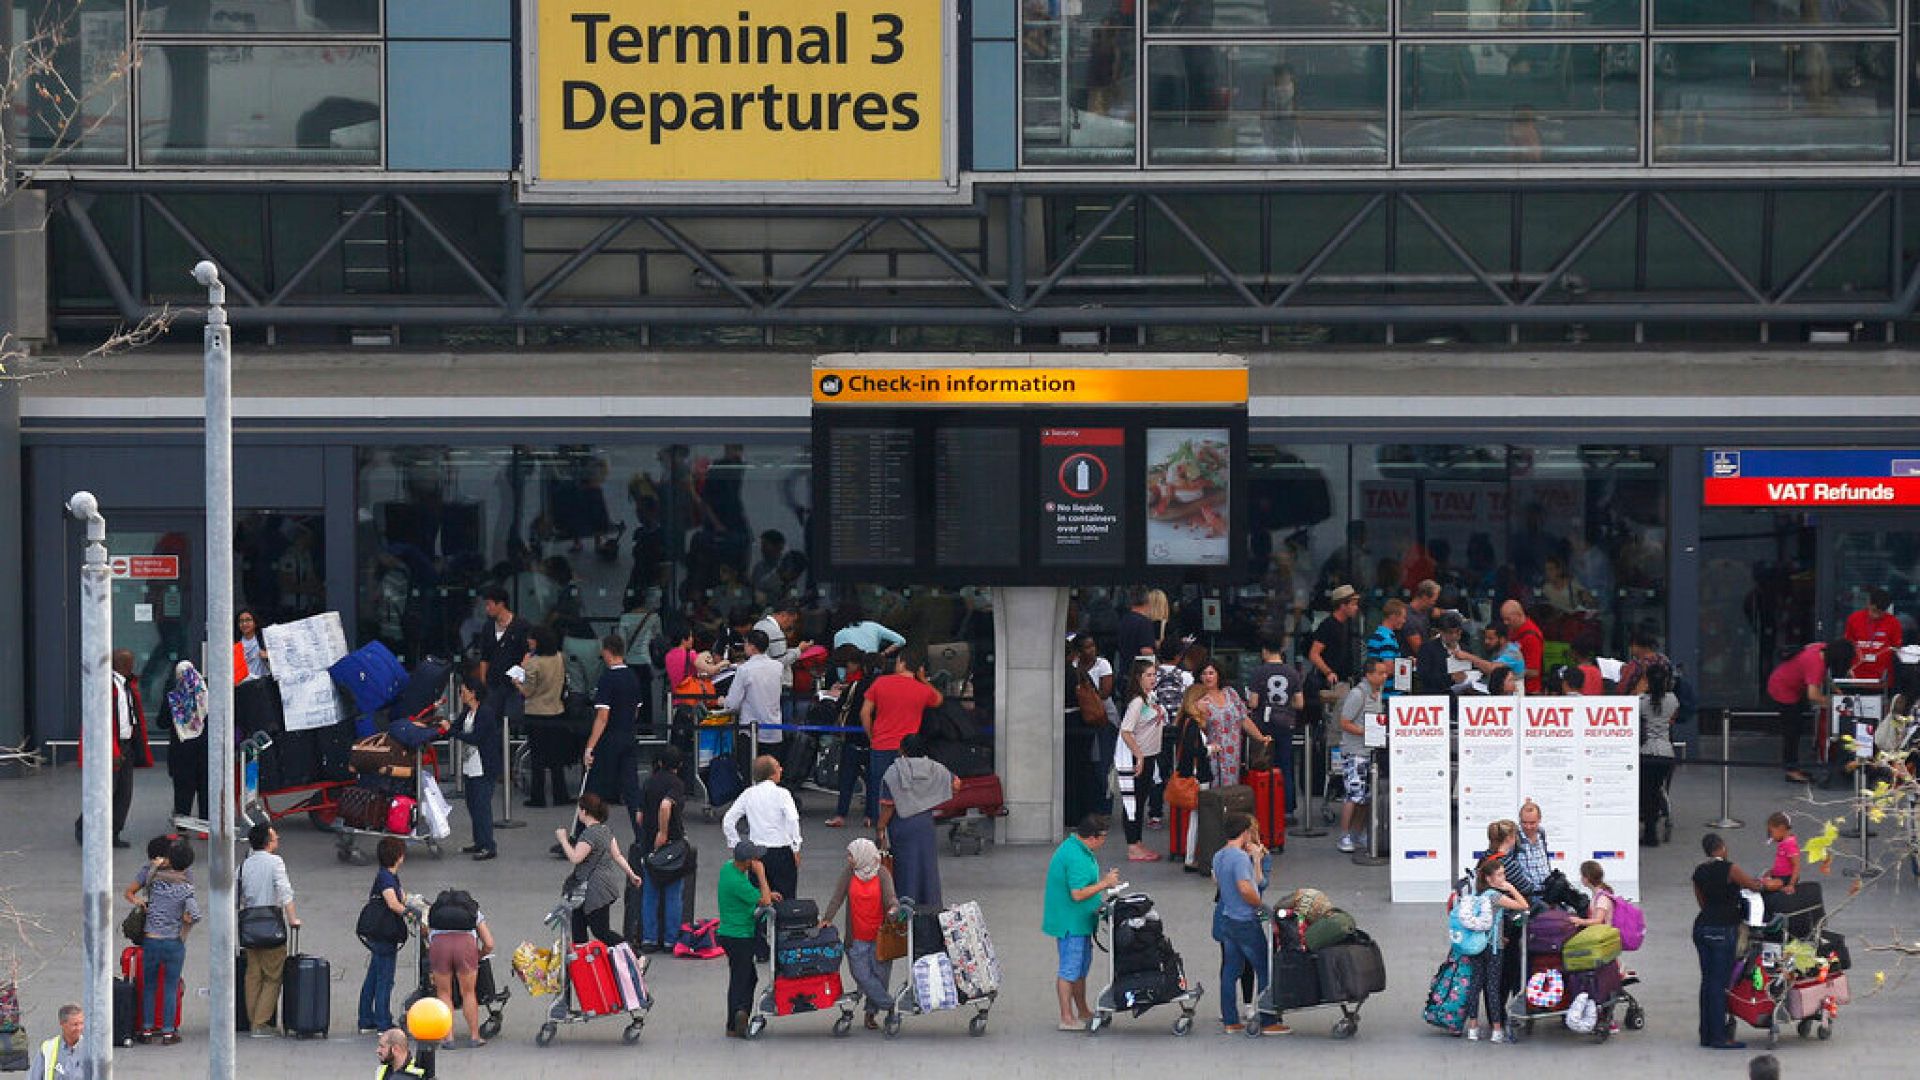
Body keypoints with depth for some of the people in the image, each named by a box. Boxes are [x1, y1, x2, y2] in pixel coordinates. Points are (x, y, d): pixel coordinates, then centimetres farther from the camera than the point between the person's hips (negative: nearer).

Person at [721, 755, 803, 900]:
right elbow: (793, 821, -21)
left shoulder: (748, 794, 5)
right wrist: (796, 849, -12)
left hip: (756, 854, 4)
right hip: (781, 852, -4)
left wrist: (737, 846, 13)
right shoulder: (781, 794, -9)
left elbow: (727, 822, 5)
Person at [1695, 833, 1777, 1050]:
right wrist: (1769, 885, 17)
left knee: (1707, 980, 12)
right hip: (1723, 930, -7)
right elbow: (1754, 886, -5)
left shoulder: (1699, 872, 8)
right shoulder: (1728, 869, -13)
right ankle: (1719, 1037, -4)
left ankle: (1706, 1034, 14)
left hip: (1702, 926, 7)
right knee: (1720, 983, -5)